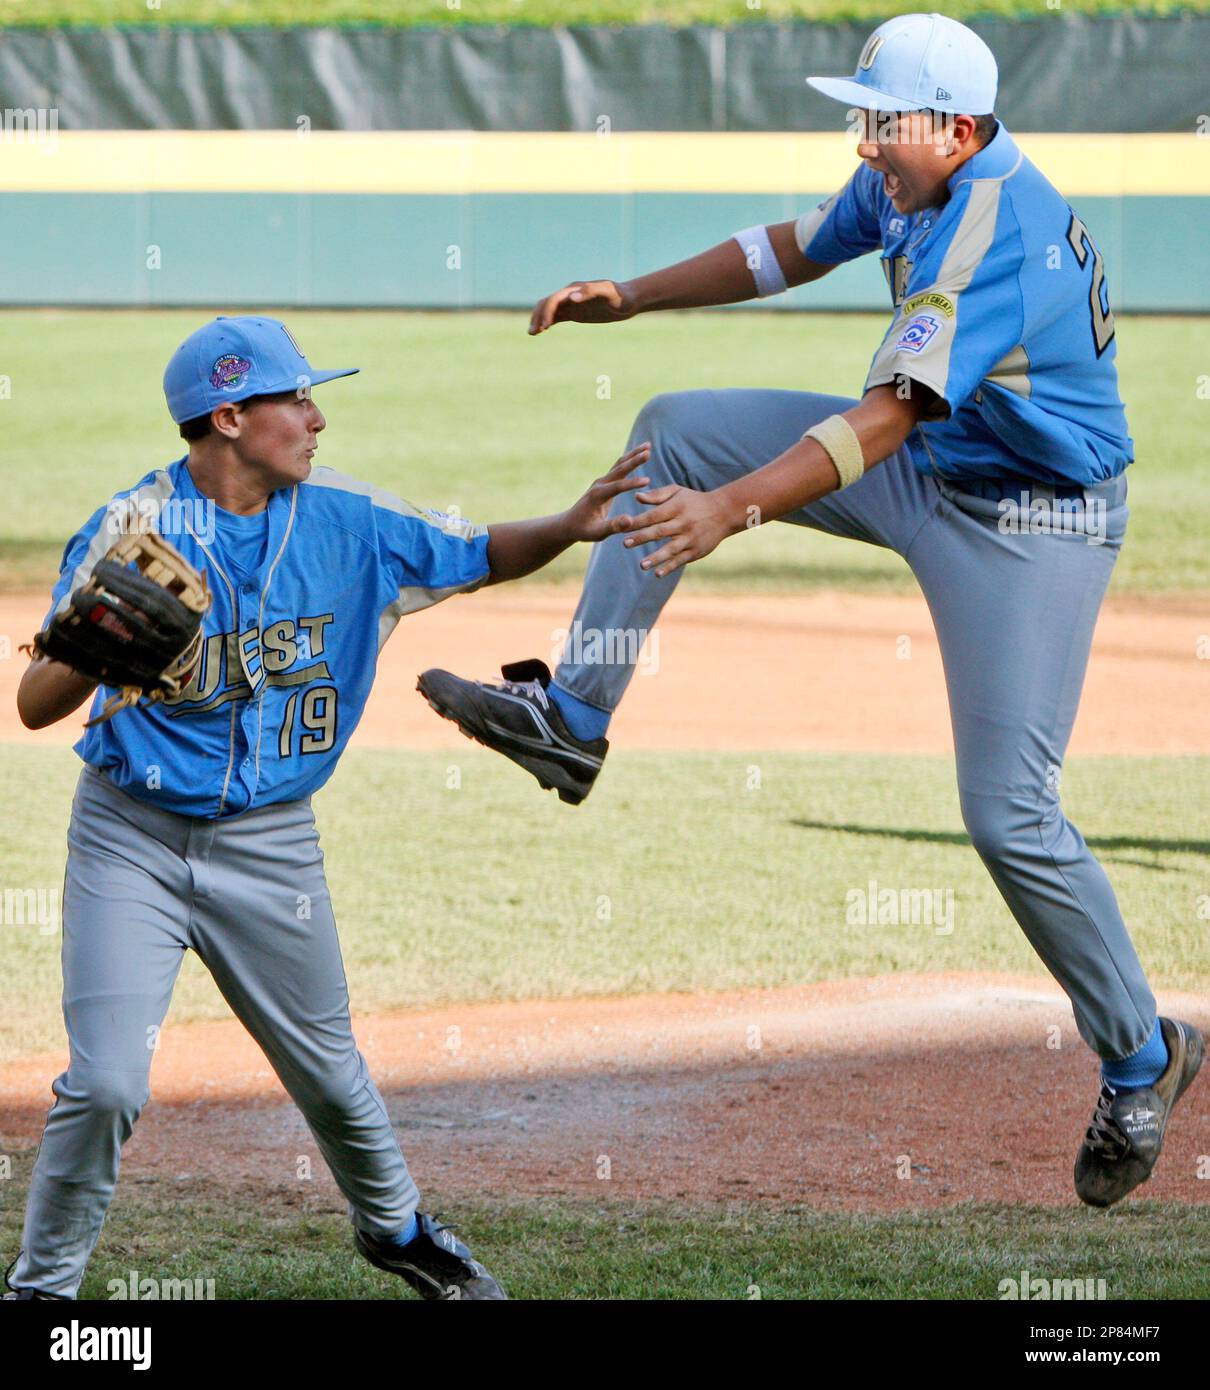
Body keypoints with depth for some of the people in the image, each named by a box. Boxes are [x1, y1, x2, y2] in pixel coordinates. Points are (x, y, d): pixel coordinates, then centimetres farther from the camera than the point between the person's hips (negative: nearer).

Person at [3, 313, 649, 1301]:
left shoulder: (346, 519, -2)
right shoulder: (131, 531, -14)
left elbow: (478, 557, 8)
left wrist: (570, 527, -10)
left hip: (270, 845, 3)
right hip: (132, 839, -3)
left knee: (329, 1073, 14)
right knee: (106, 1084, -12)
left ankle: (395, 1228, 40)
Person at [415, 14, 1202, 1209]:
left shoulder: (995, 236, -32)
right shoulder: (908, 179, -3)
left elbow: (888, 416, -40)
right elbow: (792, 252, 16)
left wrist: (735, 510, -48)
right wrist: (634, 298, 12)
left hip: (1028, 521, -9)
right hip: (927, 469, 9)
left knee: (1009, 815, -12)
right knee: (675, 428, 5)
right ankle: (573, 718, 7)